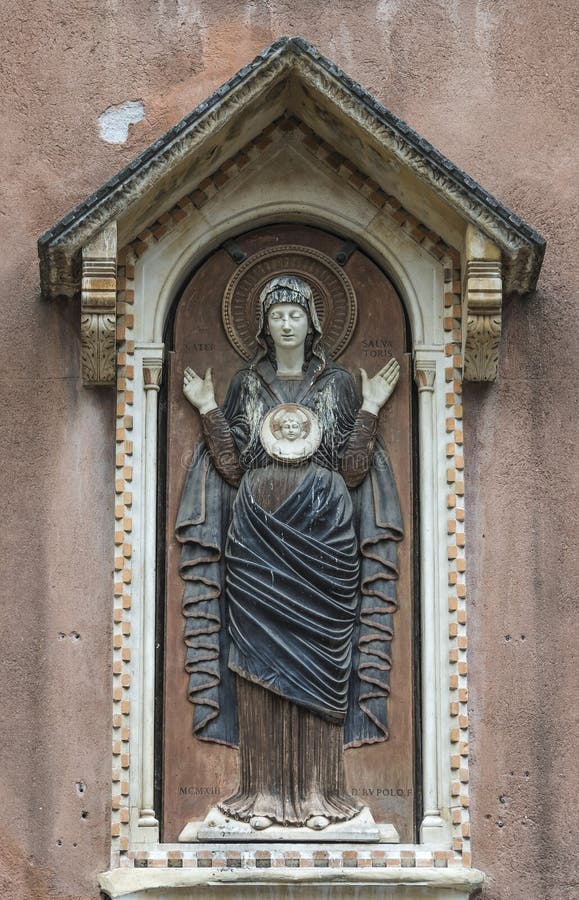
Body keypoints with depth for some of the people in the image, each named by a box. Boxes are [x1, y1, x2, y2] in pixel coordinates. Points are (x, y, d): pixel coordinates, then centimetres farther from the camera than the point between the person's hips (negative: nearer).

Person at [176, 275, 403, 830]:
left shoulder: (338, 384, 8)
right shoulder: (245, 385, 10)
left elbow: (353, 470, 2)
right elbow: (231, 468, 3)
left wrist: (370, 409, -2)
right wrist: (208, 409, 0)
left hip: (323, 533, 0)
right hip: (257, 529, 1)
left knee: (319, 657, -3)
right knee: (259, 657, -4)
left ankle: (318, 790, 2)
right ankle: (264, 790, 0)